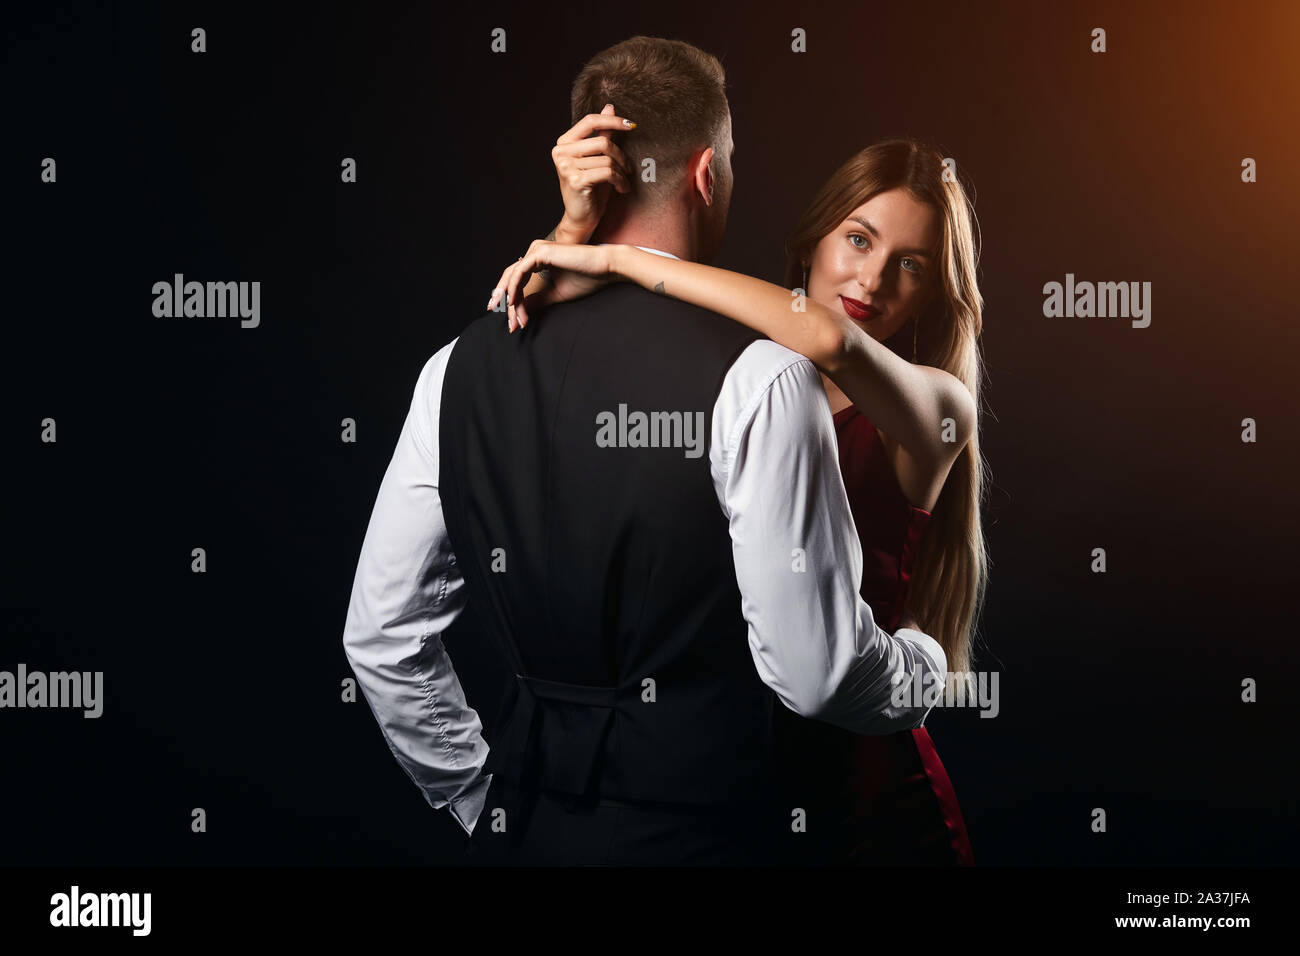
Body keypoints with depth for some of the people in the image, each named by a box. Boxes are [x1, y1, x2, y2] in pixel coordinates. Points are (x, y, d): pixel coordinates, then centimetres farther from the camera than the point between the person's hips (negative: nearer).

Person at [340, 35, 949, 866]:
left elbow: (381, 638, 5)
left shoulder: (459, 368, 0)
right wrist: (929, 671, 7)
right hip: (702, 827, -4)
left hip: (523, 826, 5)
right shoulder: (758, 378, -15)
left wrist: (480, 798, 16)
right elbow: (812, 669, -14)